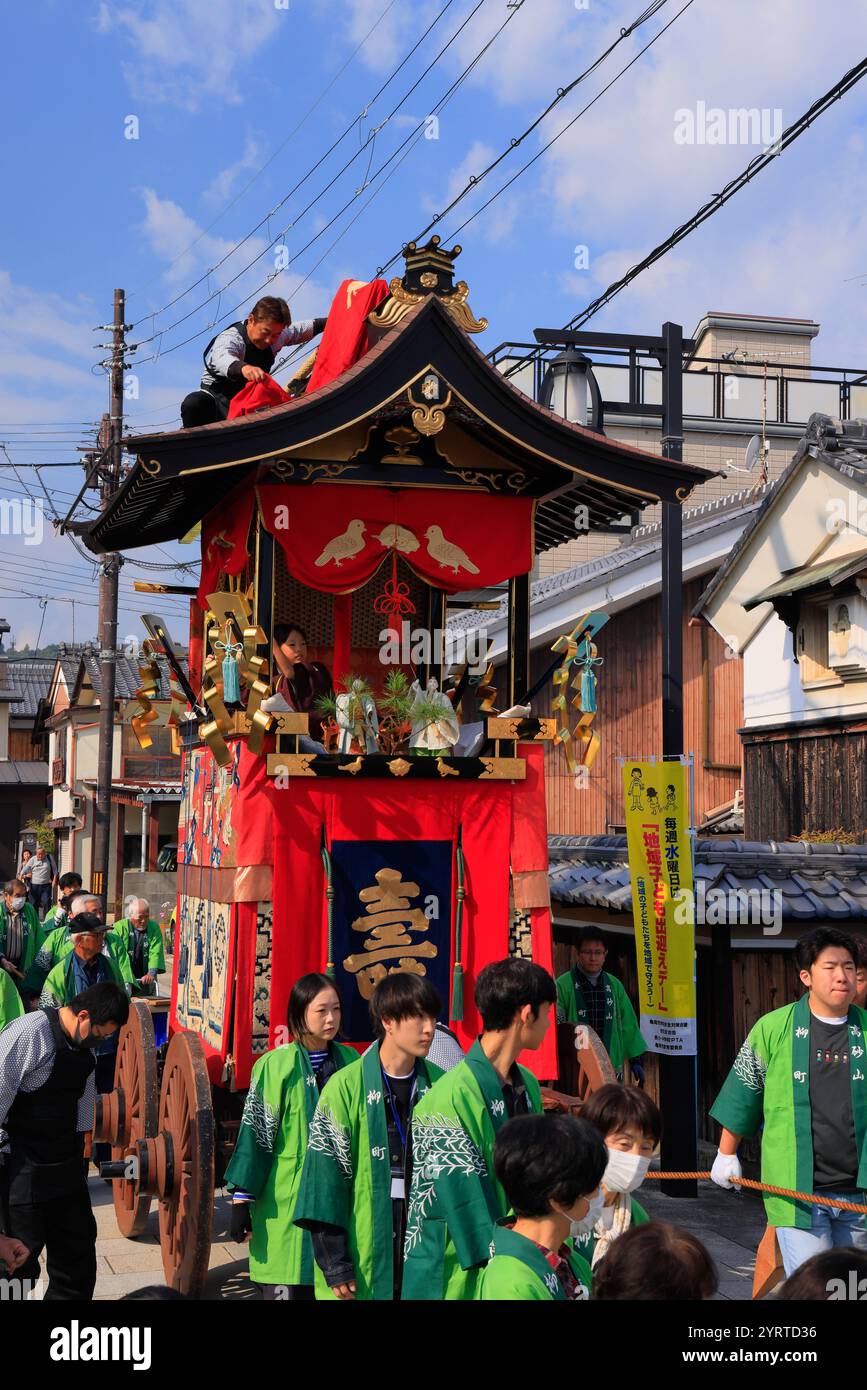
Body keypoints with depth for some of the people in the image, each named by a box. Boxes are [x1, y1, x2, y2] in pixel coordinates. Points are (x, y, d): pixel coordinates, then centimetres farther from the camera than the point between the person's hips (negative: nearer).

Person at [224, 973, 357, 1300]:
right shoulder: (275, 1065, -8)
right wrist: (241, 1198, -8)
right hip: (287, 1200, -4)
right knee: (287, 1287, -1)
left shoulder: (350, 1062, 6)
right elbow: (255, 1133, -7)